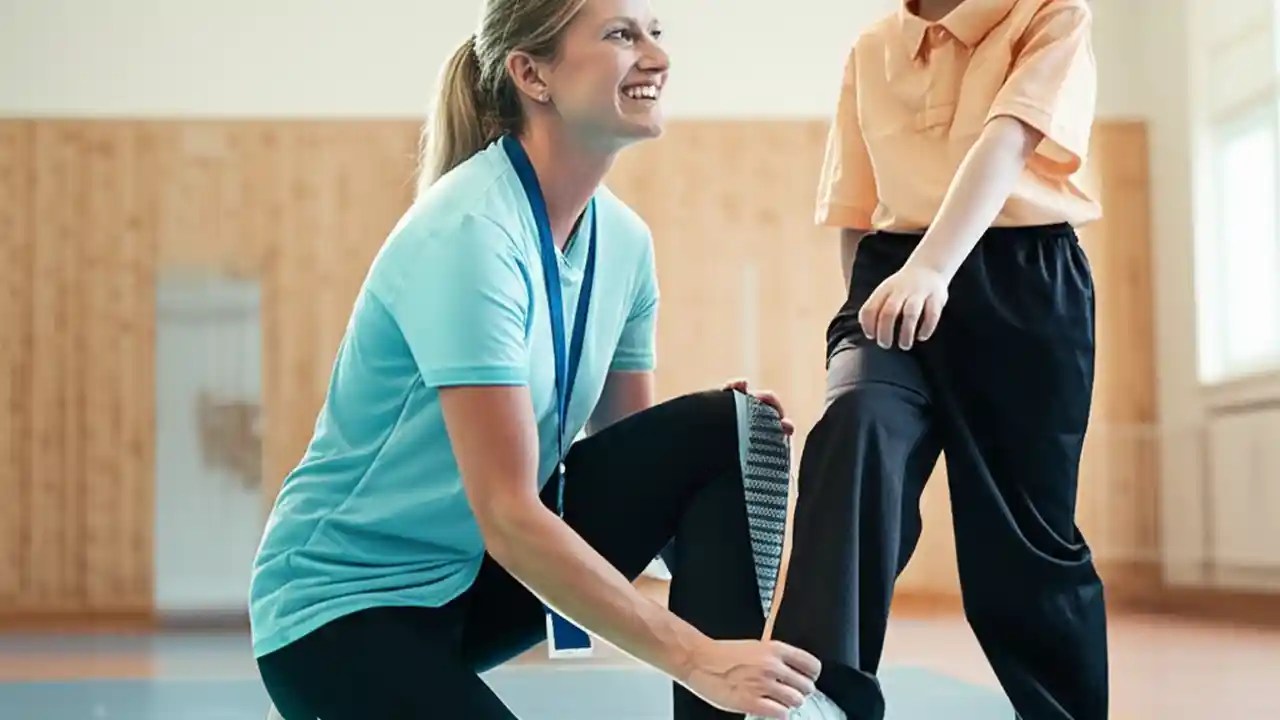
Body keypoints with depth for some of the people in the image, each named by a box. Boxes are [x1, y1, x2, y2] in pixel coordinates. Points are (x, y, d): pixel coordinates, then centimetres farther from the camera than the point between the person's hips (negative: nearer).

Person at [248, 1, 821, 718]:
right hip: (343, 605, -8)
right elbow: (507, 517, -29)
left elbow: (632, 452, 5)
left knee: (723, 434, -9)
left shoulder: (623, 239, 0)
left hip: (480, 578, 8)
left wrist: (738, 433, -16)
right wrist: (693, 657, -29)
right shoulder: (470, 234, -25)